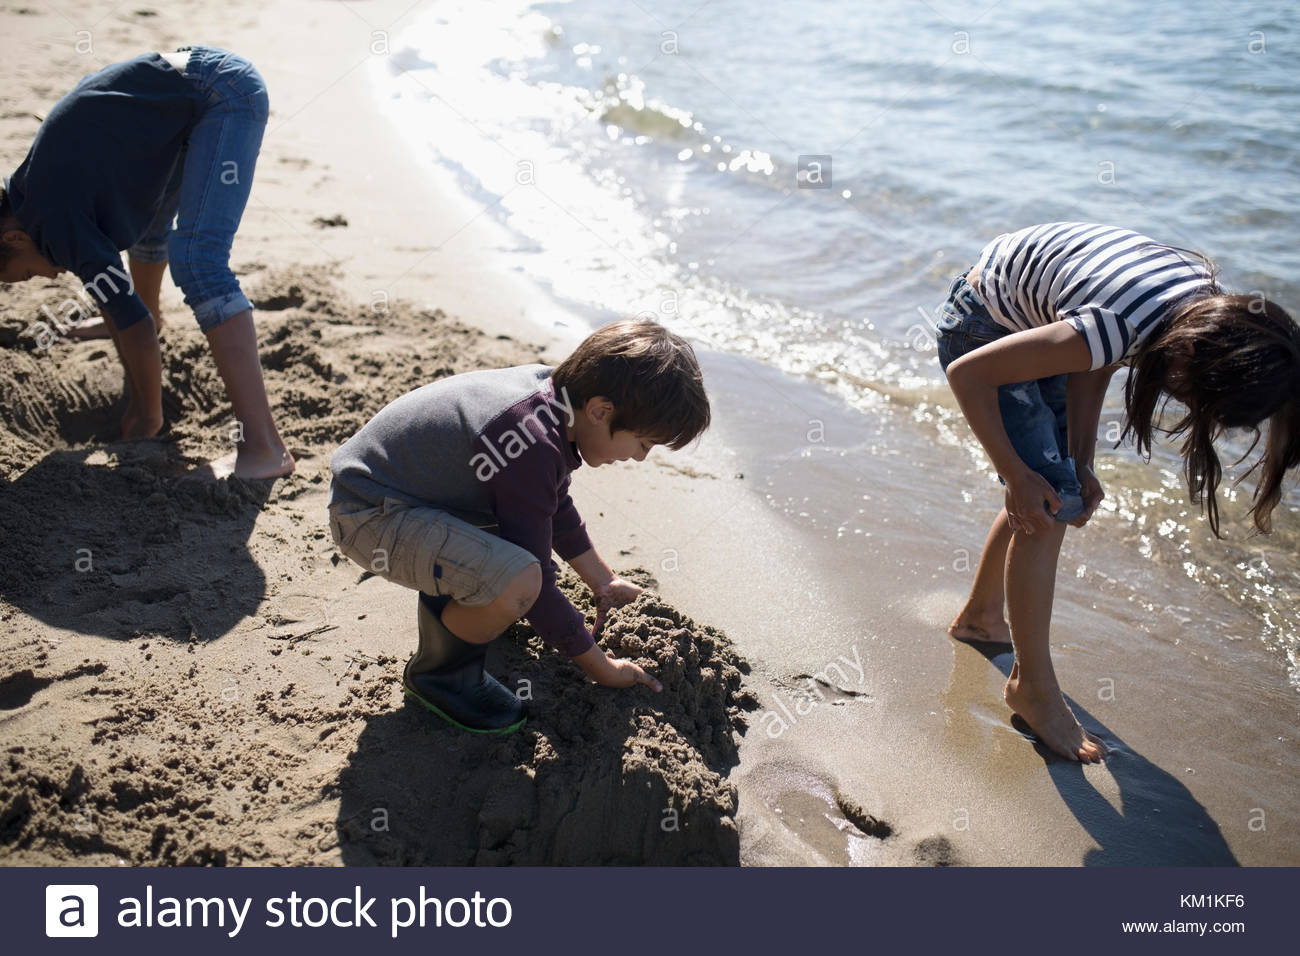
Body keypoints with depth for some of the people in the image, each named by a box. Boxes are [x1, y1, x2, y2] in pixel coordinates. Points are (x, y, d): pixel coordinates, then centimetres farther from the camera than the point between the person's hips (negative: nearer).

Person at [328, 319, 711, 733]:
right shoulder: (534, 447, -31)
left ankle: (448, 596, 21)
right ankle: (438, 672, -2)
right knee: (517, 581, -32)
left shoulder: (554, 388, -3)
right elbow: (533, 578, -23)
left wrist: (604, 582, 22)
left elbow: (556, 505, 16)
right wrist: (598, 665, -12)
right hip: (369, 514, -10)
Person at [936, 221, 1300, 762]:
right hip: (983, 327, -8)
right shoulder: (1118, 329, -38)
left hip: (1036, 319, 8)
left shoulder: (1210, 302, -16)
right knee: (1049, 504, -14)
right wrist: (1016, 476, -22)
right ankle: (1032, 684, 0)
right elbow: (967, 375, -30)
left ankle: (980, 616, 34)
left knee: (1063, 495, 13)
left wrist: (1080, 465, -9)